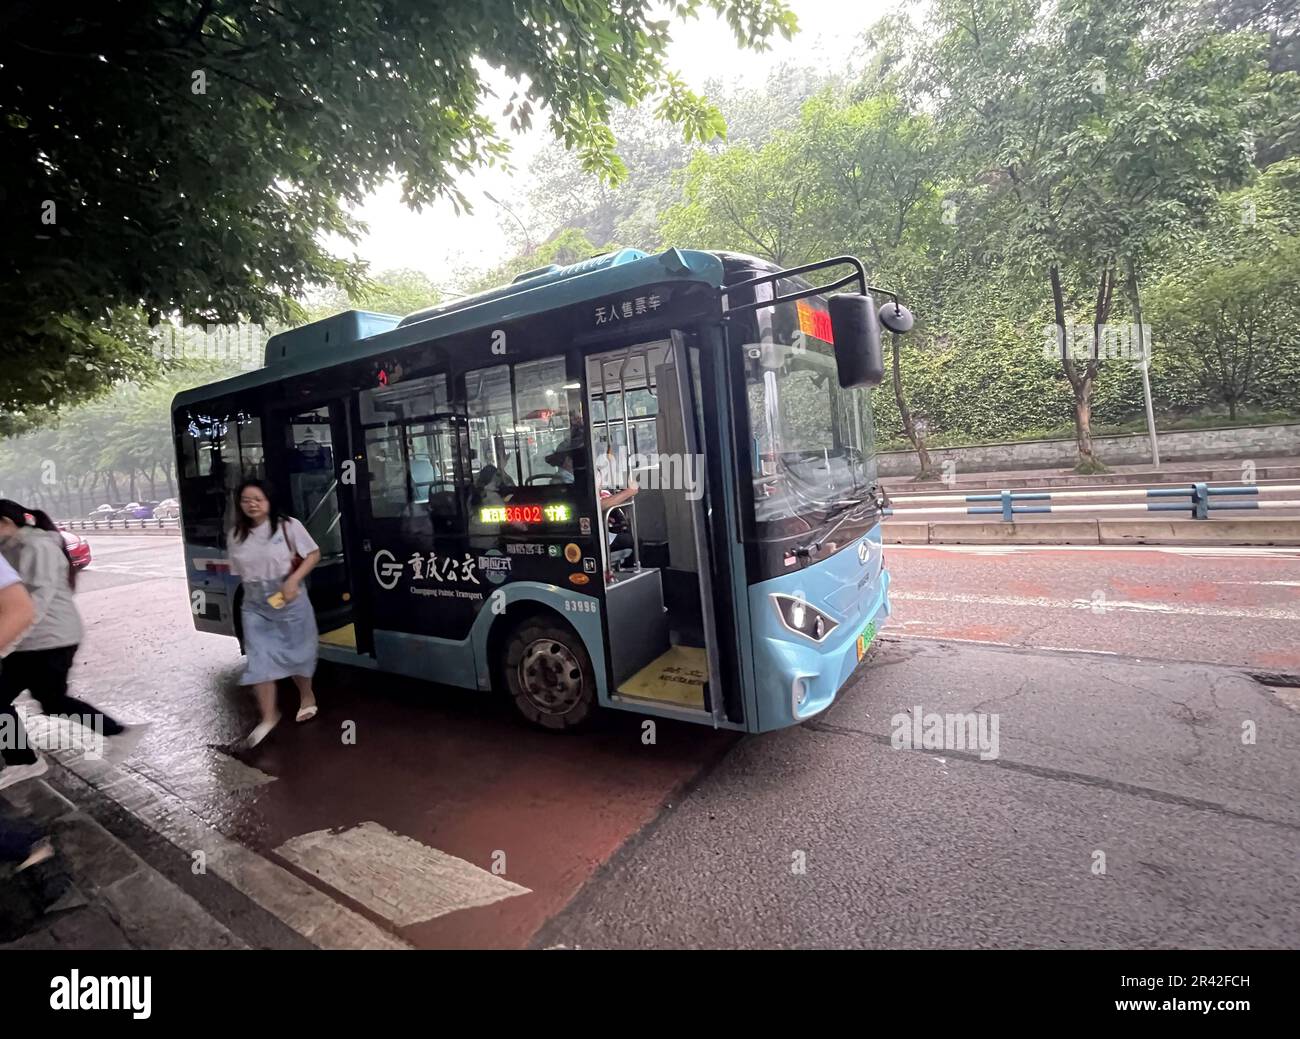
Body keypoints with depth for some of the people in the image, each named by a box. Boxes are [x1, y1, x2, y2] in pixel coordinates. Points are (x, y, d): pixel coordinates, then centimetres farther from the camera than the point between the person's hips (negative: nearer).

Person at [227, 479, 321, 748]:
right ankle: (268, 716, 9)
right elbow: (238, 572, 9)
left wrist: (294, 580, -19)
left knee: (295, 652, 12)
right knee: (258, 660, -2)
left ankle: (307, 696, 37)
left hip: (290, 600, -3)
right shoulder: (235, 535, 2)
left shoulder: (288, 525, -10)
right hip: (254, 605, 3)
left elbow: (313, 554, -8)